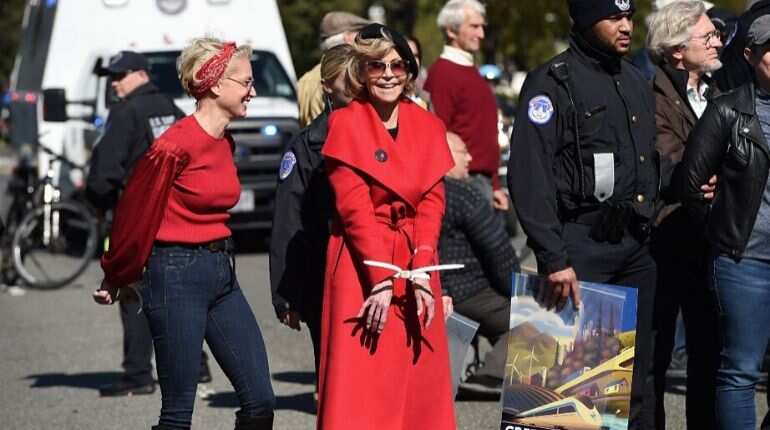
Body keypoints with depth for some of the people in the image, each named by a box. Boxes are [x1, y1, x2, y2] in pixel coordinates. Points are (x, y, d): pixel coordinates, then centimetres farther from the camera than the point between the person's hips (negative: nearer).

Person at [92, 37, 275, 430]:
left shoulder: (224, 143, 10)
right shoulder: (176, 145, -15)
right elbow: (135, 214, -6)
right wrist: (117, 279, 6)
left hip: (222, 274, 8)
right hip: (178, 276, -8)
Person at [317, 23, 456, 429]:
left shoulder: (427, 126, 10)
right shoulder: (346, 124, -4)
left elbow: (432, 201, 3)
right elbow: (354, 208, -10)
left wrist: (421, 272, -10)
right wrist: (382, 279, -17)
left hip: (416, 263, 5)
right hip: (361, 263, -5)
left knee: (420, 384, 4)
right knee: (361, 387, -7)